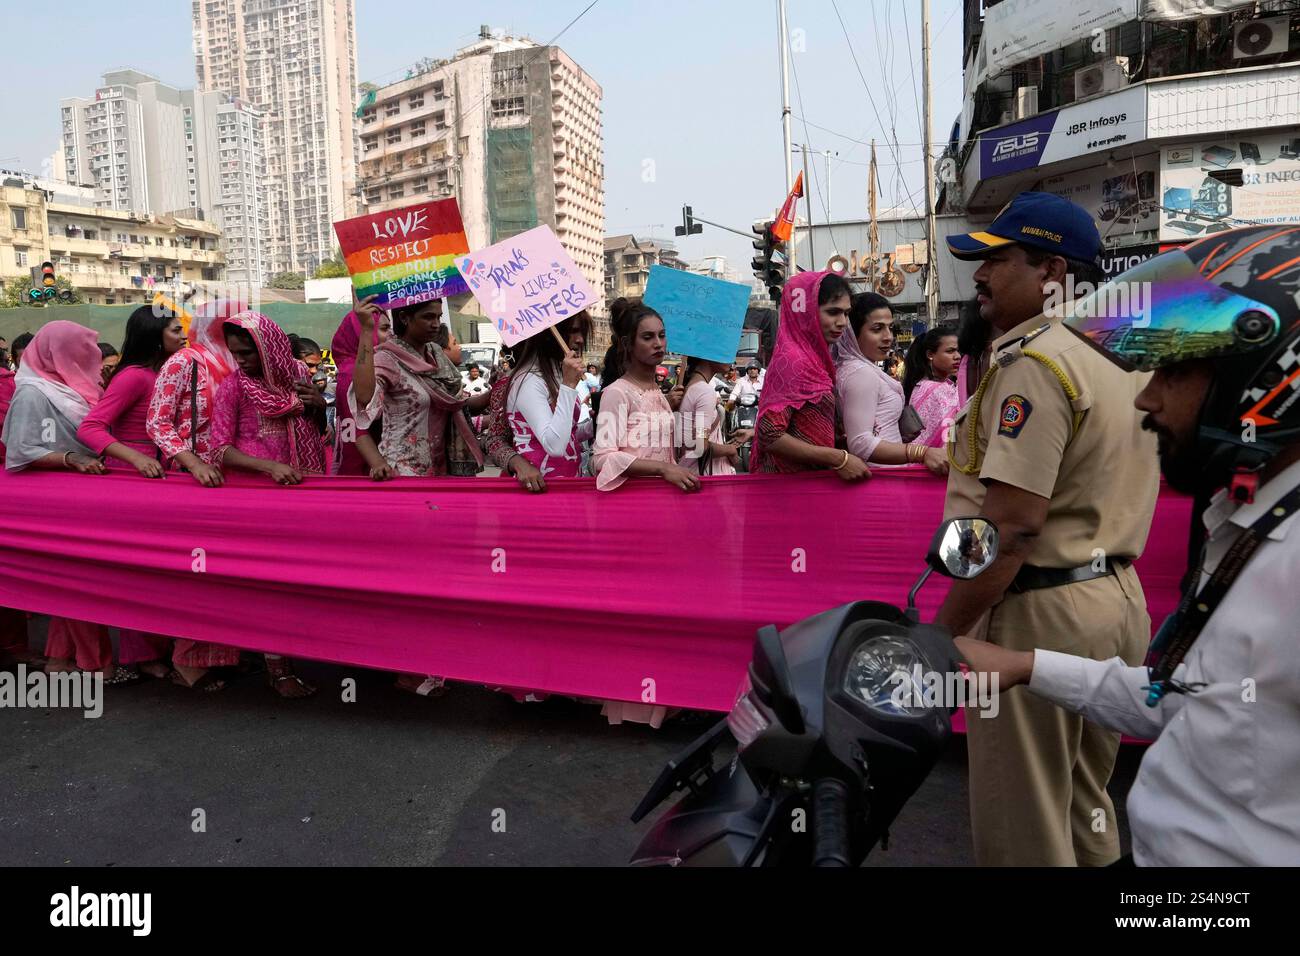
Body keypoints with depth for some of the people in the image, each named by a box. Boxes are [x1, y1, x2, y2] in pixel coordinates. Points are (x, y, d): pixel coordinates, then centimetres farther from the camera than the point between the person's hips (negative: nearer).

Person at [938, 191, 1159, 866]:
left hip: (1043, 613, -10)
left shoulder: (1032, 364, -17)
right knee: (1086, 807, 23)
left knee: (1021, 824, 5)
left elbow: (1013, 525, -23)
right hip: (1118, 600, 10)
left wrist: (938, 637, -19)